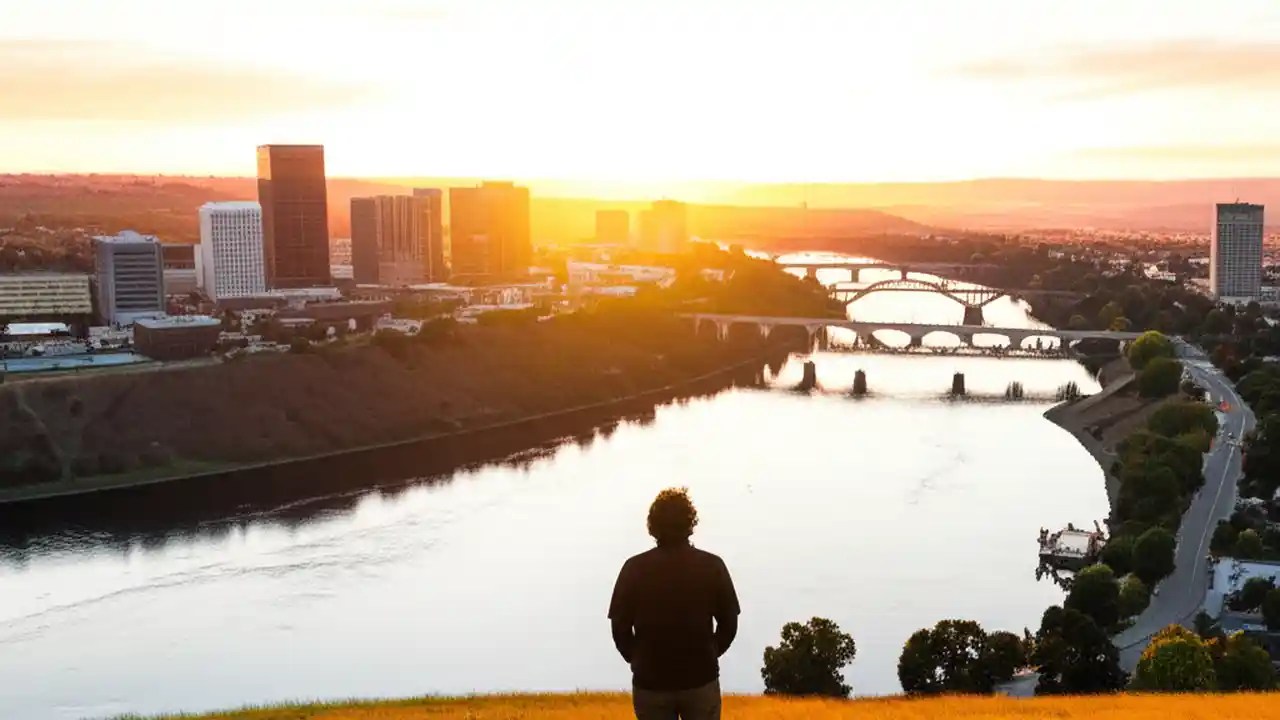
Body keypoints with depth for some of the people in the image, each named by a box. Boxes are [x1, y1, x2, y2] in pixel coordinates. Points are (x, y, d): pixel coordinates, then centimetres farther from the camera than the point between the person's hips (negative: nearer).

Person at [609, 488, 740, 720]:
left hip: (650, 682, 0)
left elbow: (620, 627, -3)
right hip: (701, 679, 0)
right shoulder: (712, 566, -6)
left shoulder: (634, 569, -7)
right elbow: (729, 623, 0)